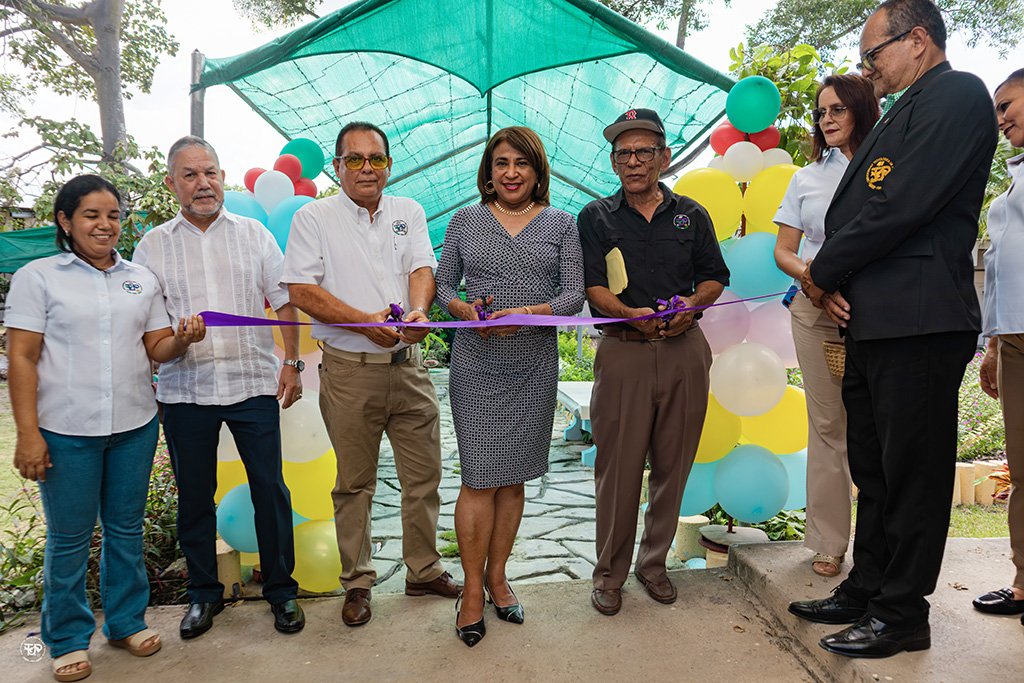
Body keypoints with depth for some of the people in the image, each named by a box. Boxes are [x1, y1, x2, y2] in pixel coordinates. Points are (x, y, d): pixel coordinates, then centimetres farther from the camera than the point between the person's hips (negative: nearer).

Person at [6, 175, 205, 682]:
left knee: (127, 528, 13)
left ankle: (126, 621, 30)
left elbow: (156, 349, 10)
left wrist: (182, 339, -14)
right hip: (66, 431, -3)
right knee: (69, 536, 7)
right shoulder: (37, 277, -1)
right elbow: (22, 358, -5)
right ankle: (67, 639, 24)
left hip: (135, 425, 3)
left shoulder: (141, 279, 10)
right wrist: (28, 434, -11)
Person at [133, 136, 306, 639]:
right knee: (193, 494, 10)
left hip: (253, 381, -1)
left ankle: (280, 589, 19)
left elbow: (284, 302, 7)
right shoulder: (153, 245, 8)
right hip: (184, 388, 1)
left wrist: (292, 363, 0)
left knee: (269, 489, 3)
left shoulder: (254, 235, 7)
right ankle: (203, 593, 28)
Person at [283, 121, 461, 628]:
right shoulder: (313, 218, 3)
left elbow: (422, 269, -1)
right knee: (354, 482, 8)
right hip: (349, 372, -3)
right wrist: (366, 322, -18)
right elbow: (302, 291, -7)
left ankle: (424, 570, 28)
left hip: (408, 367, 3)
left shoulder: (409, 212, 12)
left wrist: (417, 310, -23)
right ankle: (356, 582, 25)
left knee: (423, 475, 10)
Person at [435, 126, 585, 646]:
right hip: (476, 363, -1)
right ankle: (473, 588, 13)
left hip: (534, 365, 1)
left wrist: (531, 312, -18)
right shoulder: (465, 221, 7)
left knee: (513, 478, 9)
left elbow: (574, 294, 0)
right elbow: (441, 285, 8)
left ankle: (497, 578, 25)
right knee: (479, 478, -2)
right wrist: (466, 309, -13)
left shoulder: (561, 224, 7)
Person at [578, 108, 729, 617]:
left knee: (672, 463, 8)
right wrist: (632, 315, -20)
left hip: (685, 350, 3)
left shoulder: (690, 215, 14)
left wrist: (692, 302, -7)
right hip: (623, 351, -2)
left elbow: (715, 277, 15)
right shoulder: (596, 218, 8)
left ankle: (654, 562, 25)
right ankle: (609, 572, 14)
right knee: (618, 465, -1)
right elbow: (593, 287, -2)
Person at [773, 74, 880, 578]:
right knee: (827, 425, 6)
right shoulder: (807, 179, 14)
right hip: (816, 313, 2)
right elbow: (783, 251, 10)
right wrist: (807, 272, -10)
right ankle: (828, 542, 15)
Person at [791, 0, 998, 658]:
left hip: (917, 320, -9)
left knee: (911, 471, 0)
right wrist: (835, 286, 2)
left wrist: (824, 273, -7)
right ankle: (866, 591, 27)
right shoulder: (901, 114, 23)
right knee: (874, 469, 15)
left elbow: (904, 206, -17)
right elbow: (853, 208, 19)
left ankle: (903, 614, 12)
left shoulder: (958, 94, -5)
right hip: (872, 320, 9)